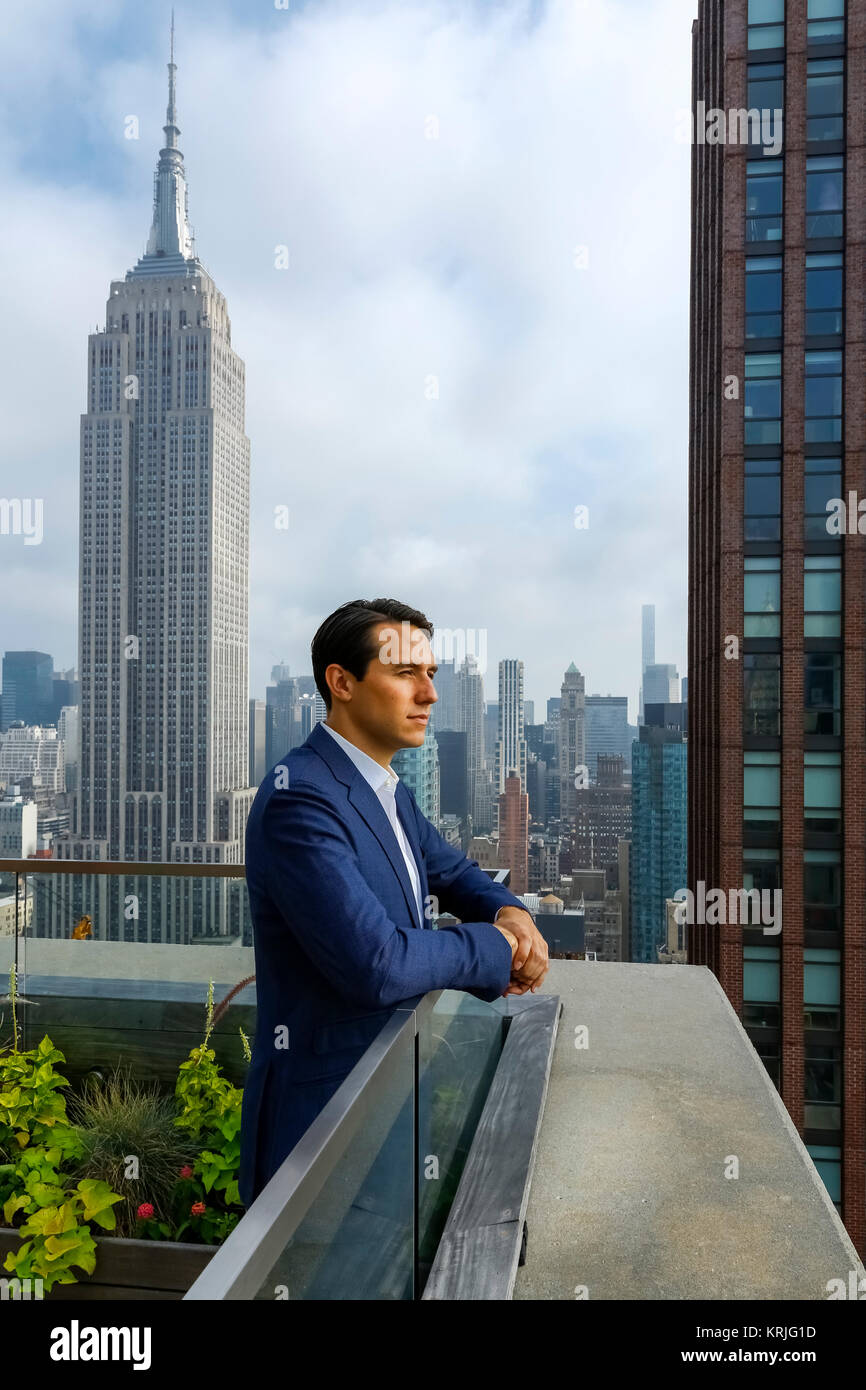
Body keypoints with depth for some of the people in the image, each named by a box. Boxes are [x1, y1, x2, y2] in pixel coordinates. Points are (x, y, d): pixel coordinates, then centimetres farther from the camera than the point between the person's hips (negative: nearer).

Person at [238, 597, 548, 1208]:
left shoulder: (391, 791, 6)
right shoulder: (300, 798, -25)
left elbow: (455, 873, 18)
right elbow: (375, 964, -32)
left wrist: (511, 912, -5)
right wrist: (492, 948, -16)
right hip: (327, 1105, -9)